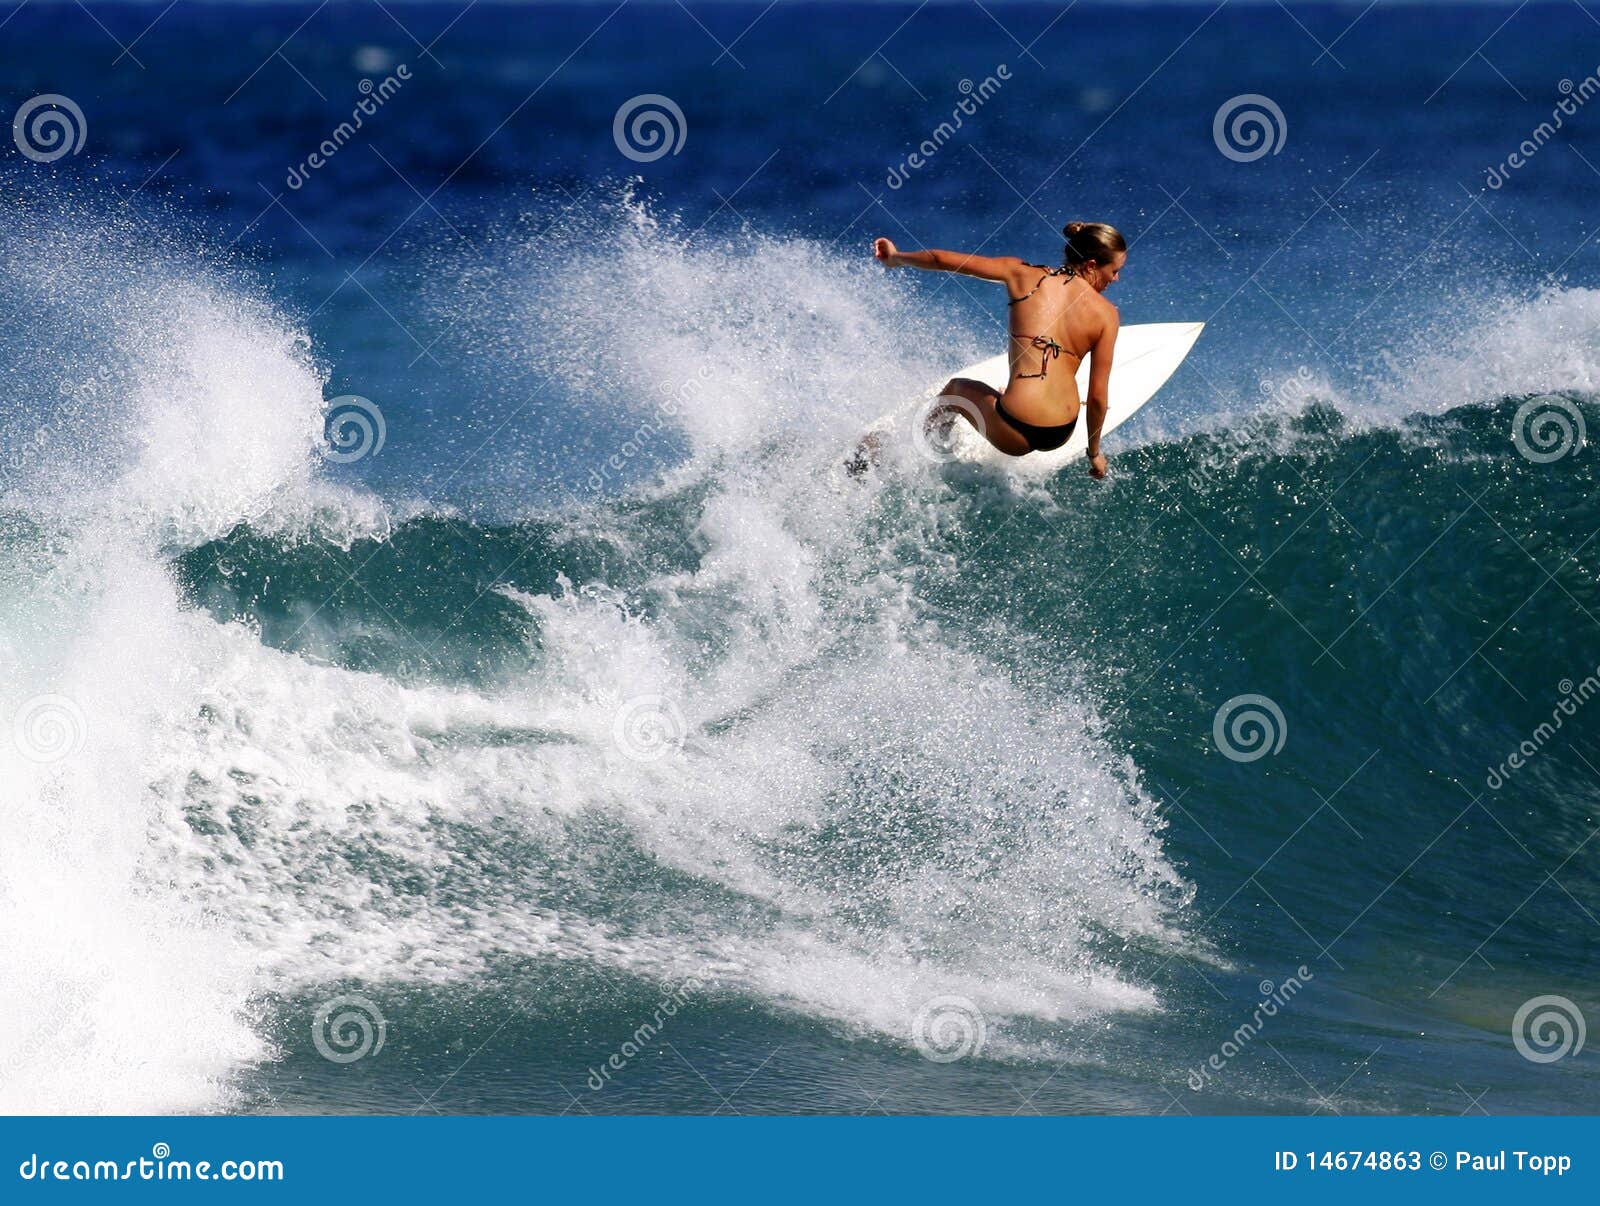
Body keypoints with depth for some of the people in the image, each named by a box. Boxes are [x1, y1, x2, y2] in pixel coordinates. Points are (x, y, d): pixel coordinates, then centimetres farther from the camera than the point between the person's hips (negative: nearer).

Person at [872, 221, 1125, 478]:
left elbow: (943, 261, 10)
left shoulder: (1023, 274, 0)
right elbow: (1097, 396, 0)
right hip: (1062, 434, 2)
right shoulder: (1105, 313, -1)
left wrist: (896, 258, 28)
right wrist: (1095, 451, 16)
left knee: (956, 388, 32)